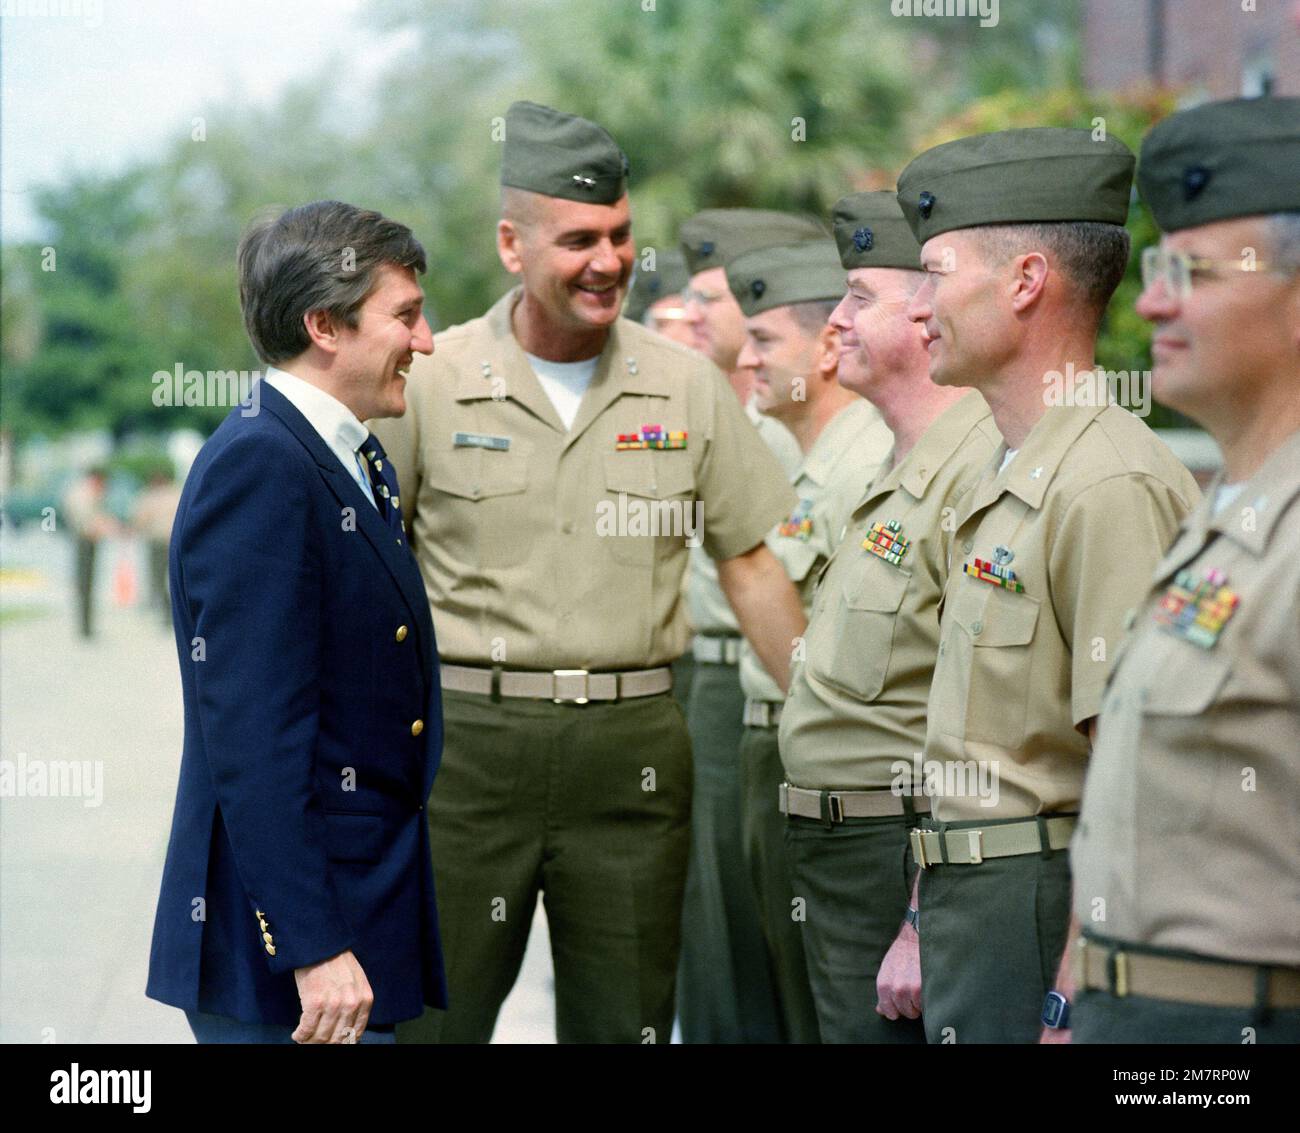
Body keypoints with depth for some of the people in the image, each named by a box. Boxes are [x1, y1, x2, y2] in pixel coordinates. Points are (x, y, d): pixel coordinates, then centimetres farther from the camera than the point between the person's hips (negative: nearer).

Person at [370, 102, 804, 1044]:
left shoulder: (688, 386, 6)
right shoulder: (431, 382, 0)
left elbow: (751, 563, 11)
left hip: (633, 750, 2)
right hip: (465, 737, -2)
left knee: (625, 1020, 7)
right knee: (435, 1012, 2)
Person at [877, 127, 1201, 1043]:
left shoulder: (1110, 488, -17)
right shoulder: (1007, 483, 15)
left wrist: (1073, 1000, -22)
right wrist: (926, 928, 20)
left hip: (1046, 915, -9)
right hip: (973, 909, 9)